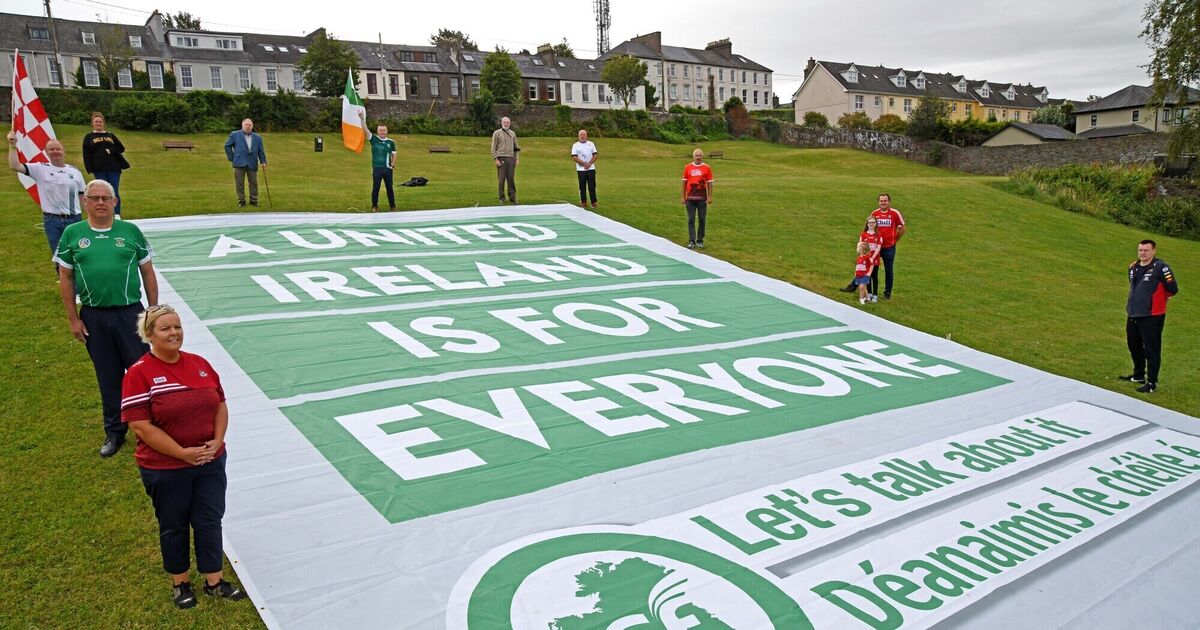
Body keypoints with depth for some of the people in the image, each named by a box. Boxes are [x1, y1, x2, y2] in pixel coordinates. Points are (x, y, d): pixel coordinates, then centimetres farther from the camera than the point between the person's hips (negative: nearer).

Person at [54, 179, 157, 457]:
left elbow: (148, 272, 4)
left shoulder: (130, 231, 1)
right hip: (93, 316, 1)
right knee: (108, 377, 12)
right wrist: (73, 318, 3)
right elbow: (65, 278, 6)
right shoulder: (72, 233, 2)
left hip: (130, 312, -1)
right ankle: (114, 431, 26)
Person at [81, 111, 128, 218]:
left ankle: (117, 214, -2)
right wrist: (89, 169, -6)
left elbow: (121, 148, 10)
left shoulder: (111, 135, 14)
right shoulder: (88, 137, 9)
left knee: (115, 192, -4)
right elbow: (86, 155, 4)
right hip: (99, 170, 0)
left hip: (114, 169, 1)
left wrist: (111, 151, -8)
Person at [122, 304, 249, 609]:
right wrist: (182, 453, -19)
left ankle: (214, 581, 28)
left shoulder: (199, 364, 3)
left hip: (210, 461, 4)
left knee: (210, 521, 12)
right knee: (174, 527, 15)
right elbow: (140, 426, -17)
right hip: (165, 468, -4)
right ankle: (180, 582, 36)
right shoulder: (139, 373, -13)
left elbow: (221, 405, 8)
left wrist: (217, 440, -7)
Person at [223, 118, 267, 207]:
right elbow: (227, 146, 9)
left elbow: (261, 151, 10)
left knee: (253, 183, 5)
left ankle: (254, 200, 14)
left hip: (252, 164, 2)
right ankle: (241, 201, 10)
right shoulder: (235, 135, 5)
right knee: (240, 183, 1)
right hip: (239, 163, -2)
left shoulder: (257, 137, 11)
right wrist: (232, 158, 3)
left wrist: (263, 162, -1)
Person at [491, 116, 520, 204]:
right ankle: (501, 198, 3)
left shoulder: (512, 134, 15)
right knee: (501, 179, -3)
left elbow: (516, 147, 18)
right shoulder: (497, 133, 3)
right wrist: (496, 159, -10)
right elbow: (493, 148, -1)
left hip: (511, 158, 3)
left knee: (511, 178, 1)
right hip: (501, 159, -3)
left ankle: (512, 198, 5)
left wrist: (517, 159, 7)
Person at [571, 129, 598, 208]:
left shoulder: (591, 144, 9)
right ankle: (583, 202, 10)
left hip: (591, 169, 1)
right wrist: (584, 164, -14)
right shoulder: (575, 145, 2)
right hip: (581, 169, -1)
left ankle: (593, 202, 3)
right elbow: (574, 157, -7)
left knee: (592, 186, -1)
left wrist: (589, 163, -11)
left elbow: (595, 155, 4)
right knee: (582, 187, 2)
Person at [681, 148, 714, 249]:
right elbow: (684, 182, 8)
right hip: (690, 198, 0)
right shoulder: (688, 167, 4)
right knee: (691, 220, 0)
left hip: (702, 198, 0)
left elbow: (709, 183, 3)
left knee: (702, 220, 5)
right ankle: (692, 241, 3)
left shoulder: (707, 168, 1)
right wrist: (683, 197, 5)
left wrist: (710, 197, -5)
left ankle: (700, 240, 15)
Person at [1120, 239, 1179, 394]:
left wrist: (1158, 298, 2)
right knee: (1134, 346, 20)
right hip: (1133, 315, 8)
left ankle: (1152, 382, 4)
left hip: (1152, 317, -8)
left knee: (1151, 350, -3)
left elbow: (1172, 289, -13)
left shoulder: (1161, 267, -14)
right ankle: (1139, 375, 38)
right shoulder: (1133, 267, 9)